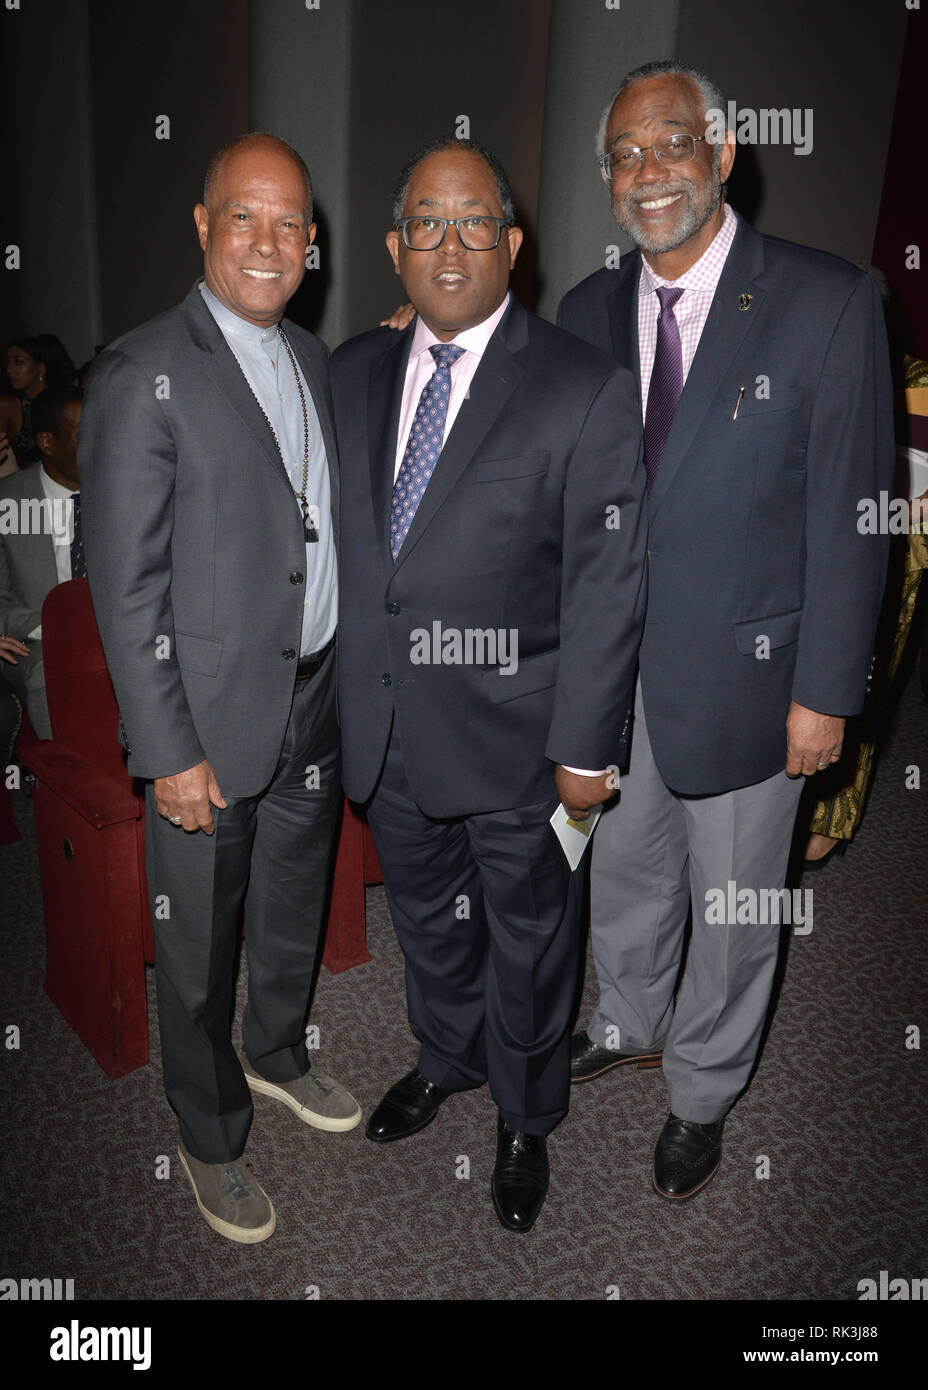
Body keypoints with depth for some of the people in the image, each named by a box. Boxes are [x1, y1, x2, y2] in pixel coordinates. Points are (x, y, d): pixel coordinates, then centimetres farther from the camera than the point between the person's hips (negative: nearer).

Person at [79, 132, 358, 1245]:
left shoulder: (312, 359, 8)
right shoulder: (143, 374, -15)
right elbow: (125, 585, -16)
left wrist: (346, 676, 8)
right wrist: (169, 752, -17)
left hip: (316, 702, 7)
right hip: (212, 720, -6)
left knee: (297, 908, 24)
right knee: (199, 950, 12)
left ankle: (276, 1054, 51)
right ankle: (211, 1139, 36)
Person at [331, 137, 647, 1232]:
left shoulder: (585, 390, -13)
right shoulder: (354, 372, 4)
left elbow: (605, 585, -13)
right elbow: (344, 539, 9)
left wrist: (583, 749, -13)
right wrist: (348, 691, 8)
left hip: (513, 739, -4)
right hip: (387, 731, 5)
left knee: (527, 938, 16)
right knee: (424, 916, 25)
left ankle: (525, 1117, 43)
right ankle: (447, 1057, 54)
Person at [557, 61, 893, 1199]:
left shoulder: (828, 304, -11)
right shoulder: (588, 313, 3)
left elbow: (850, 517, -11)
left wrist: (825, 692, -11)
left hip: (741, 675, -4)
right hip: (609, 669, 4)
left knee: (734, 909, 14)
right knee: (621, 870, 22)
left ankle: (702, 1093, 40)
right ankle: (629, 1022, 51)